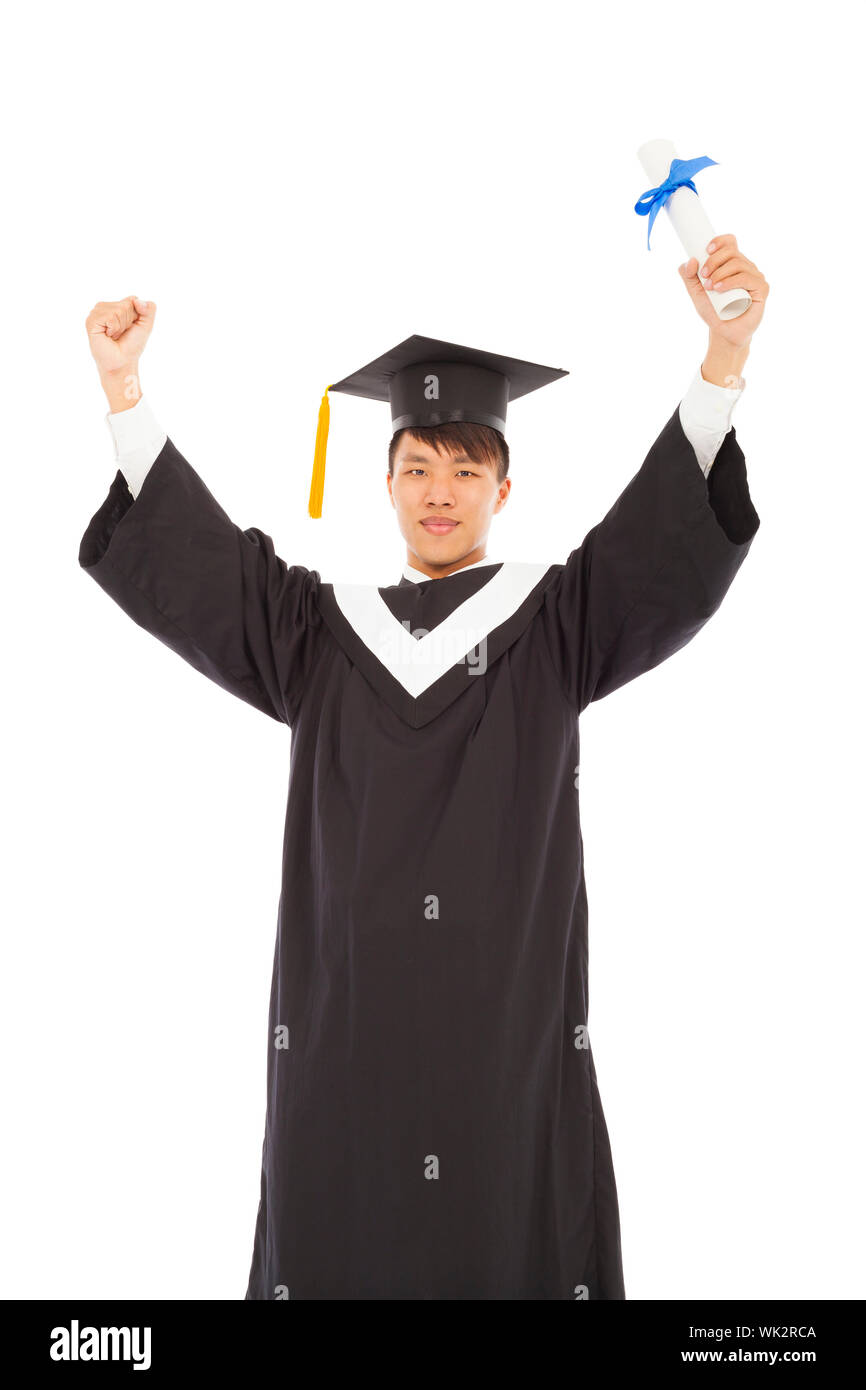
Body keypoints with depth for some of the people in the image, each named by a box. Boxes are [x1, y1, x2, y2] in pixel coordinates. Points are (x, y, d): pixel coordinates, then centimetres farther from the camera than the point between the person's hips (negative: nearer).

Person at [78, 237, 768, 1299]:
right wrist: (122, 385, -3)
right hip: (343, 1026, 2)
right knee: (341, 1241, 2)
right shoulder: (321, 631, 14)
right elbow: (184, 557, 6)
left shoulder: (557, 621, 8)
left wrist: (725, 356, -19)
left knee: (510, 1248, -1)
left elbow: (678, 540, -6)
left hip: (517, 1025, -1)